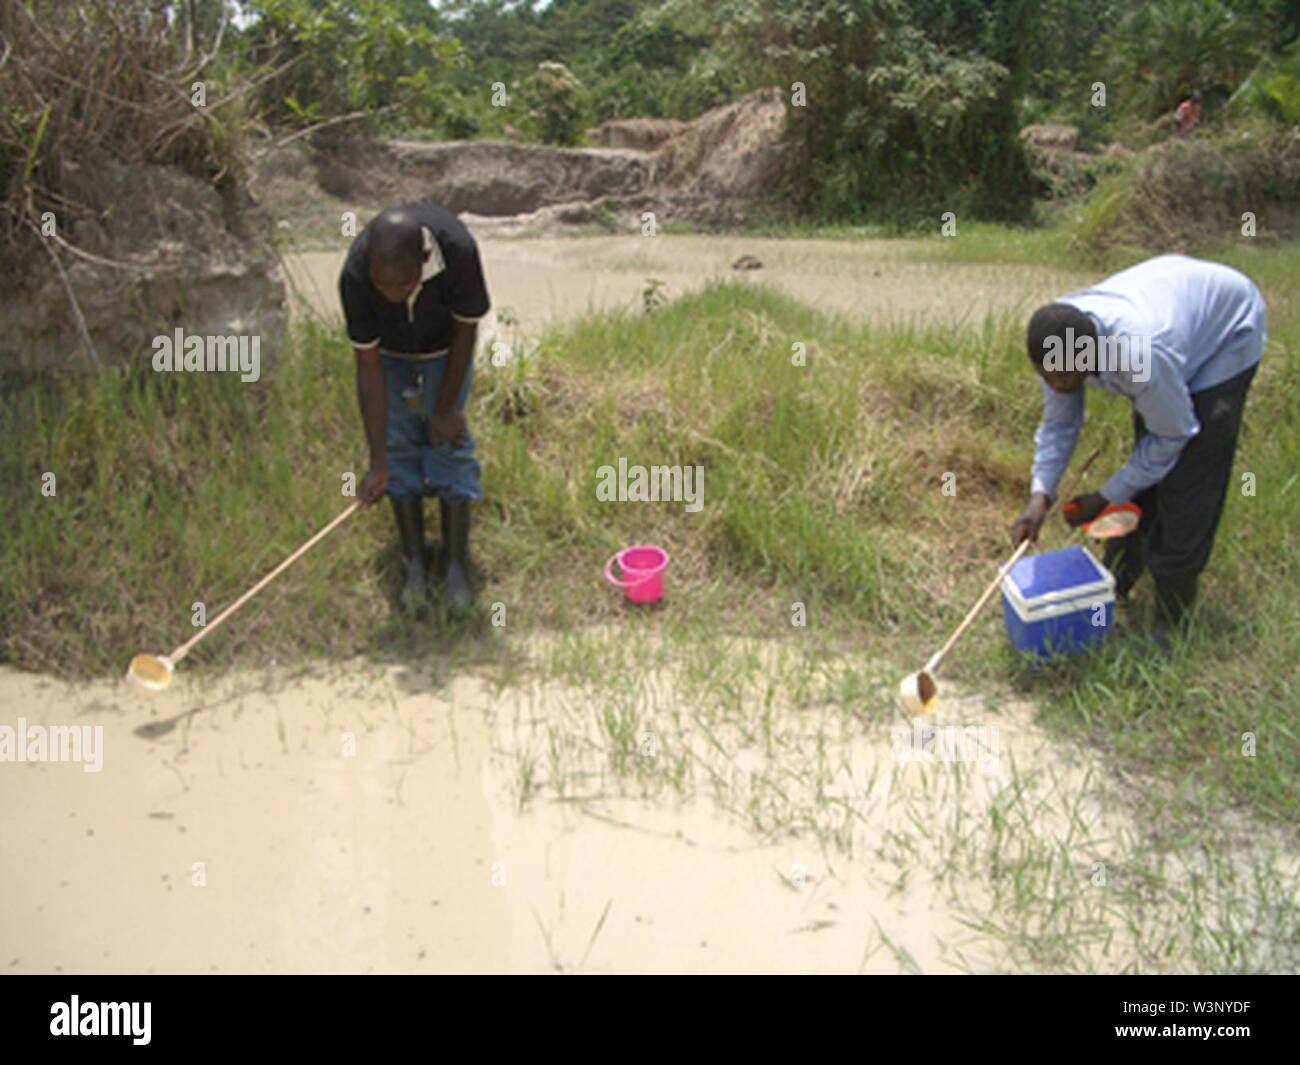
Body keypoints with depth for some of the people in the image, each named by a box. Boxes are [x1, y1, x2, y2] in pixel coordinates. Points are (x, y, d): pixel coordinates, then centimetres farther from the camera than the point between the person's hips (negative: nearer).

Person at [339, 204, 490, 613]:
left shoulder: (458, 249, -40)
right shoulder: (355, 276, -37)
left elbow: (466, 329, -22)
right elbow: (368, 367, -28)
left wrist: (446, 407, -14)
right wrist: (377, 462, -27)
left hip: (444, 347, -1)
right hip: (388, 350, 1)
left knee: (449, 441, -5)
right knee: (398, 444, -2)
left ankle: (456, 565, 4)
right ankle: (414, 565, 8)